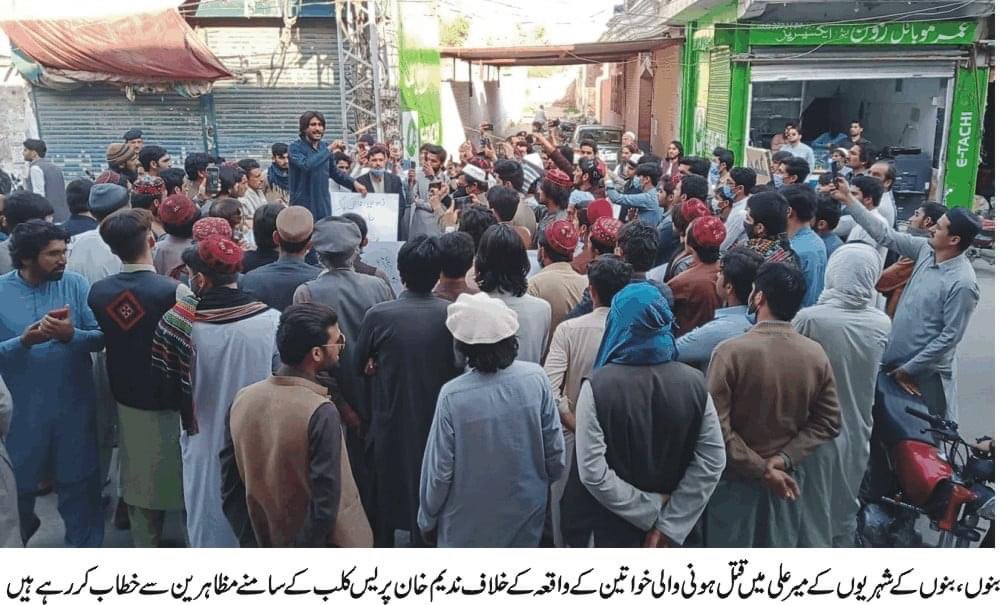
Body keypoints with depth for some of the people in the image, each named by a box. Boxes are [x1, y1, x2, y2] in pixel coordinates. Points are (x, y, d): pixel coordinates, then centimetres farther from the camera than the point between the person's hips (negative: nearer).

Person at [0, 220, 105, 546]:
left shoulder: (75, 284, -6)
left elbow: (101, 337, -9)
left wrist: (71, 335, -27)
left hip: (74, 405, 0)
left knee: (79, 481, 13)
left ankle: (85, 547, 33)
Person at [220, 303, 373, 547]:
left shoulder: (242, 400, -6)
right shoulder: (321, 413, -25)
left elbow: (231, 490, 0)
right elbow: (325, 503, -24)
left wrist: (251, 544, 6)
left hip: (266, 545, 6)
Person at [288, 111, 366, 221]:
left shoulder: (324, 147, 10)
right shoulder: (295, 147, -7)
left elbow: (334, 172, 23)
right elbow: (306, 165, -26)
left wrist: (353, 183, 9)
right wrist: (329, 150, -19)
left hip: (323, 206, 5)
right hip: (302, 205, -5)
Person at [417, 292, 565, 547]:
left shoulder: (452, 395, -24)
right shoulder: (536, 378, -17)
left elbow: (439, 470, -14)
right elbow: (555, 450, -7)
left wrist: (427, 520, 3)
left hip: (469, 522, -2)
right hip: (527, 510, 3)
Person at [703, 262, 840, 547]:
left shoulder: (730, 351, -21)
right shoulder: (816, 355, -6)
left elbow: (717, 426, -22)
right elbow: (829, 422, -3)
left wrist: (760, 468, -15)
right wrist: (786, 458, -9)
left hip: (736, 477, -4)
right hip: (787, 476, 4)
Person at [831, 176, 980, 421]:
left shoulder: (962, 283, -24)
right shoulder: (926, 250, -4)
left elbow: (950, 336, -21)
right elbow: (886, 235, 1)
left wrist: (909, 369, -16)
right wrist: (848, 200, -3)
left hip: (925, 371, -7)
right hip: (897, 359, 7)